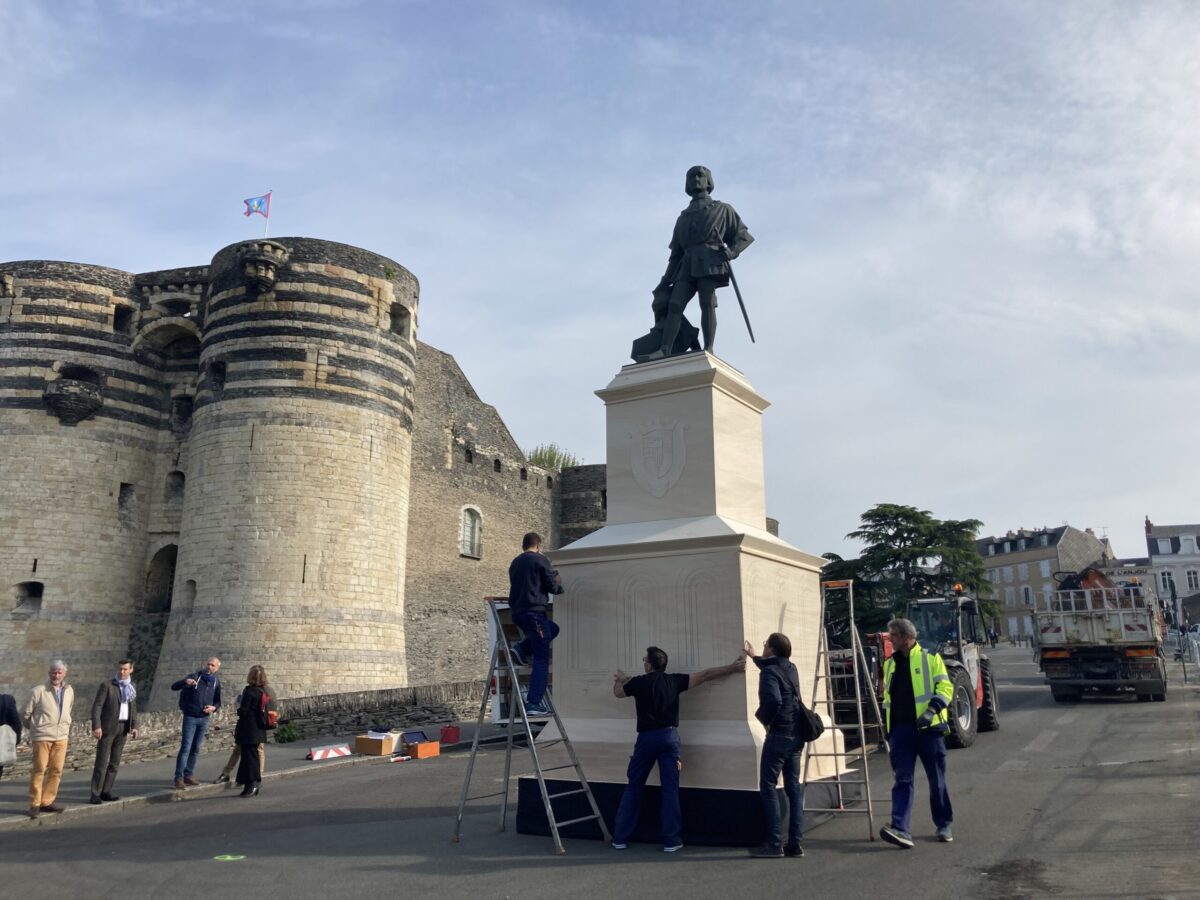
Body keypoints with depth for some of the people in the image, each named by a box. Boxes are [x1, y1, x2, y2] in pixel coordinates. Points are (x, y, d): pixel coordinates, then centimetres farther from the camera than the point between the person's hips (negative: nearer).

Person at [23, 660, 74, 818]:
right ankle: (35, 804, 9)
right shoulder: (39, 691, -8)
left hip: (61, 737, 4)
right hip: (42, 737, -4)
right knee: (39, 770, -1)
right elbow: (25, 713, 2)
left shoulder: (69, 691, 7)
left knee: (56, 771, 5)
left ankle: (47, 802, 15)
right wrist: (32, 728, 12)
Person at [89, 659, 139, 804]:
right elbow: (96, 706, -10)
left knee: (115, 762, 6)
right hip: (107, 727, -5)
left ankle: (106, 792, 12)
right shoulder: (106, 686, -6)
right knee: (101, 762, -5)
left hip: (123, 727, 5)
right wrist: (96, 726, -19)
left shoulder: (132, 687, 11)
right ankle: (95, 794, -1)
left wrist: (134, 726, 5)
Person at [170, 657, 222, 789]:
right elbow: (174, 687, -12)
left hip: (204, 719, 5)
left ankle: (188, 775, 18)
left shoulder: (216, 682, 6)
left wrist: (214, 708, -8)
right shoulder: (195, 676, -7)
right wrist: (185, 681, -32)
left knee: (195, 749, 10)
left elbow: (217, 701, 15)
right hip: (190, 718, -4)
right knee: (185, 748, -8)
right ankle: (179, 778, -4)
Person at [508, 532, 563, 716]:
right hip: (534, 611, -8)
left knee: (553, 629, 29)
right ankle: (533, 704, -10)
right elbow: (552, 586, -5)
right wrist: (560, 585, 19)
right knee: (542, 660, -3)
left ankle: (522, 649, 9)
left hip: (517, 613, 8)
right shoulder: (540, 560, -4)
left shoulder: (515, 563, 18)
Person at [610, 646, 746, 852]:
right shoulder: (674, 680, 3)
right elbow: (706, 675, 8)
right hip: (669, 736, 1)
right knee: (670, 789, 6)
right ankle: (671, 841, 7)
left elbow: (617, 692, 17)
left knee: (634, 787, 9)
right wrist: (733, 667, 17)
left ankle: (620, 838, 14)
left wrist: (619, 679, 40)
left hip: (646, 738, -1)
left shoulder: (639, 682, -2)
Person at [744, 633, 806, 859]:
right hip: (796, 735, 8)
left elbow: (773, 700, -31)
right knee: (794, 787, 11)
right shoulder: (790, 668, 11)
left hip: (779, 735, -8)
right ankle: (795, 842, 12)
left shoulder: (769, 672, -15)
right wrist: (754, 657, 47)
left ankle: (774, 844, -2)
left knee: (768, 787, -1)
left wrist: (763, 718, -13)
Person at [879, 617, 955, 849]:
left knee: (937, 779, 8)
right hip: (901, 728, 4)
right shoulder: (890, 663, 15)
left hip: (928, 727, -4)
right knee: (902, 780, -6)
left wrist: (932, 710, -19)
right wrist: (889, 723, 20)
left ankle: (944, 826, 24)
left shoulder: (930, 658, 0)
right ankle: (901, 829, -13)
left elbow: (945, 688, -6)